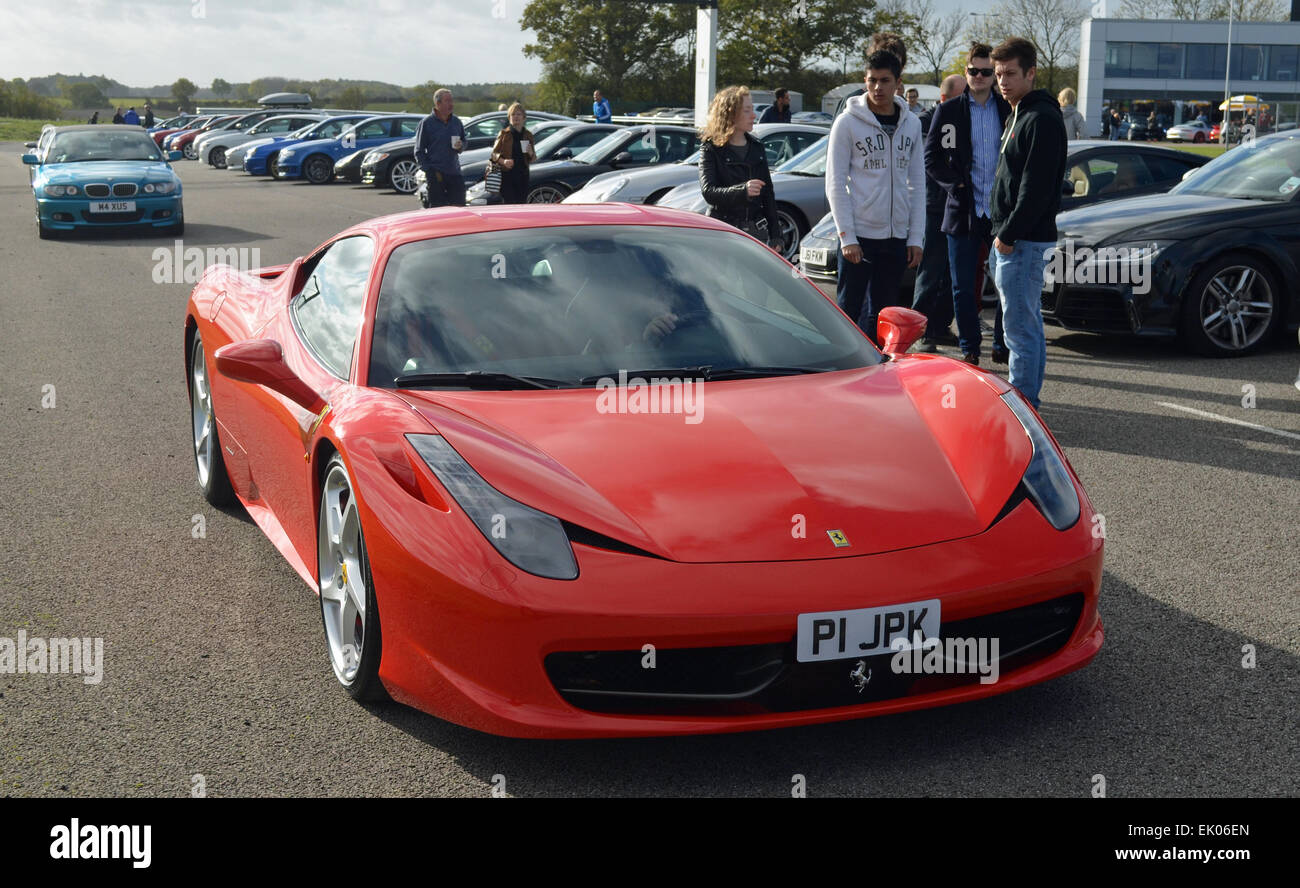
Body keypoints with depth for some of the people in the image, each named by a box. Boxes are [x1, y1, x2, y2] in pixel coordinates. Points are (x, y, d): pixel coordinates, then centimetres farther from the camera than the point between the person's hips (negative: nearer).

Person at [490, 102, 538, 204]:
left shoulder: (528, 135, 12)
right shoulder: (504, 134, 3)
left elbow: (533, 160, 17)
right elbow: (494, 154, 1)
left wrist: (531, 153, -6)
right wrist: (503, 161, -19)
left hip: (522, 175, 3)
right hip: (507, 175, -3)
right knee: (508, 203, -12)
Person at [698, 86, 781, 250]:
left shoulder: (757, 148, 13)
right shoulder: (711, 149, -3)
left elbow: (768, 193, 16)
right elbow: (708, 192, -17)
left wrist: (774, 234, 11)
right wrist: (742, 191, -33)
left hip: (756, 231, 5)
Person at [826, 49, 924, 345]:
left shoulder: (911, 124, 9)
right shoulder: (848, 122, -3)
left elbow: (917, 184, 12)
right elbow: (835, 185, -5)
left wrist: (915, 237, 5)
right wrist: (847, 237, -12)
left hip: (896, 237, 4)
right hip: (858, 234, -4)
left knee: (882, 313, 8)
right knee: (848, 310, -2)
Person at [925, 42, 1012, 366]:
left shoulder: (1009, 110, 7)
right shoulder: (949, 111, 5)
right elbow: (932, 157, 4)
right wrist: (956, 184, -6)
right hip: (963, 211, -1)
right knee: (964, 287, 4)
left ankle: (1003, 345, 17)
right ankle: (969, 348, 16)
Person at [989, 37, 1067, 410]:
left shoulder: (1042, 119, -14)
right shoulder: (1019, 115, 18)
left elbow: (1036, 187, -21)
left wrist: (1009, 235, -19)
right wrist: (1003, 233, 15)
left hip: (1025, 240, -11)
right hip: (1013, 237, 11)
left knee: (1020, 326, -7)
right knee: (1029, 323, 15)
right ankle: (1027, 400, 23)